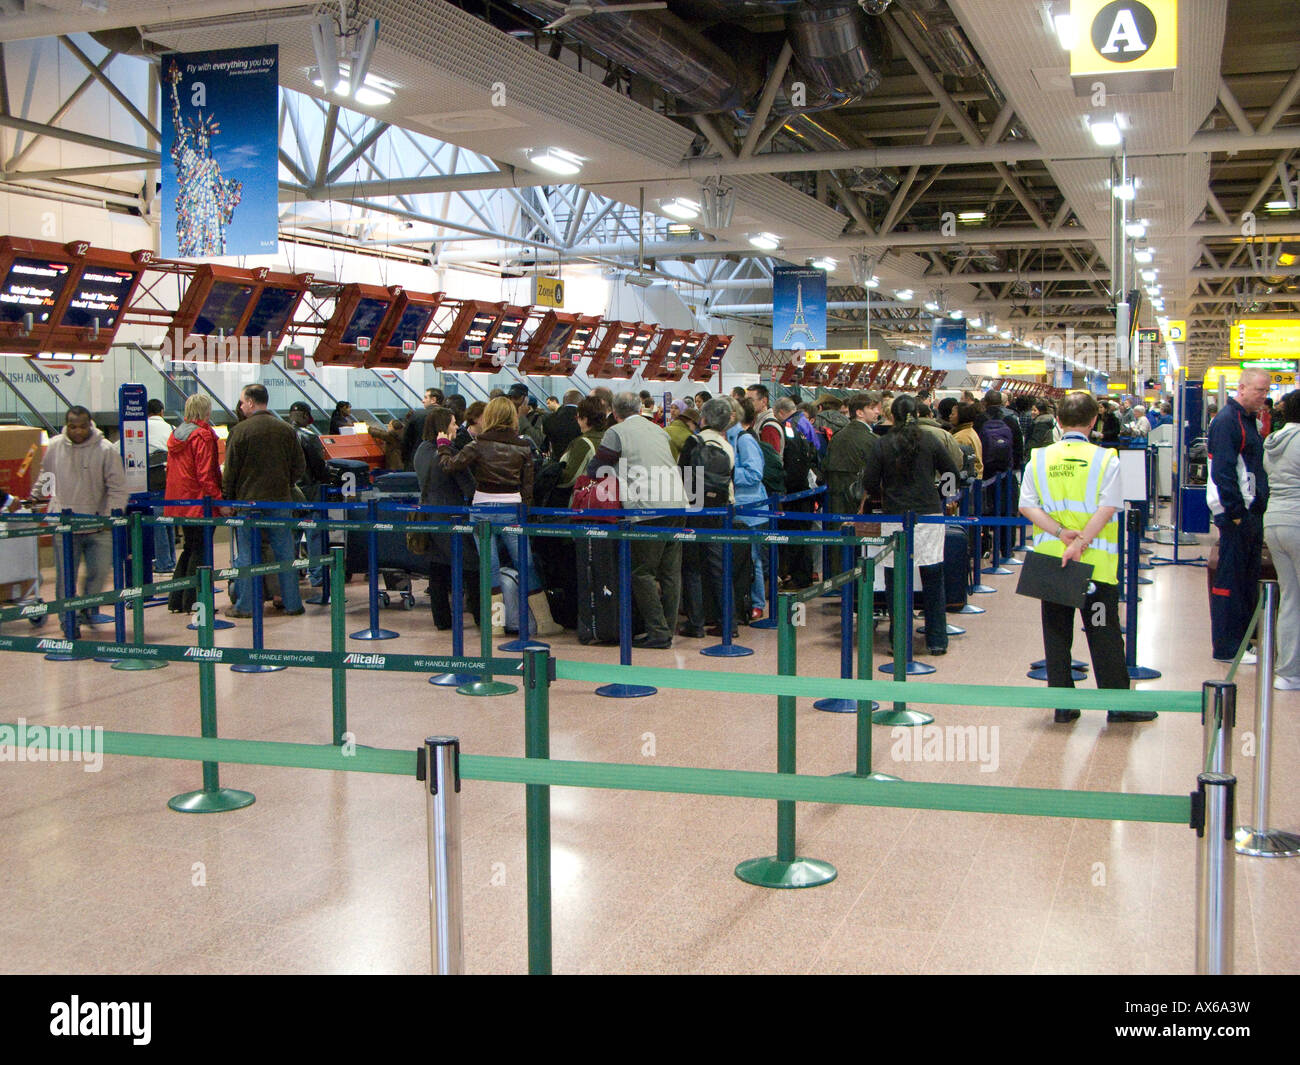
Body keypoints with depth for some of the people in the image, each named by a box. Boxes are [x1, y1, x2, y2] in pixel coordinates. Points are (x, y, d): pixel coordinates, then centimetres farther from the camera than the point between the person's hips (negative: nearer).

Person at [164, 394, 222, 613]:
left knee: (189, 548, 17)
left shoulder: (176, 434, 13)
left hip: (179, 502, 8)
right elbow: (205, 474, -18)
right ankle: (192, 601, 0)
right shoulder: (203, 435, -13)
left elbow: (170, 469, 17)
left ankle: (176, 600, 18)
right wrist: (218, 498, -17)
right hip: (199, 501, -8)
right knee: (200, 551, -1)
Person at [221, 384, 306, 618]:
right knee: (285, 553, 8)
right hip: (280, 501, 3)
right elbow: (300, 468, 6)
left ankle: (244, 605, 5)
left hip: (247, 501, -3)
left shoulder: (239, 431, -7)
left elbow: (230, 470, -6)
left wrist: (226, 501, 2)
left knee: (245, 554, 4)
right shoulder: (287, 430, 3)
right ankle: (292, 602, 11)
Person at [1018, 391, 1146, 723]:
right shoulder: (1106, 459, -5)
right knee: (1103, 632, 6)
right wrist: (1080, 542, -19)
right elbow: (1107, 508, -14)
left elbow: (1027, 505, -4)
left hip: (1049, 557, 2)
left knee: (1057, 633, 10)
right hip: (1095, 561, -2)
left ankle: (1063, 705, 13)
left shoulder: (1040, 459, 3)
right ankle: (1118, 704, 12)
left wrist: (1061, 533, -12)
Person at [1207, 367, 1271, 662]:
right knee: (1230, 581, -4)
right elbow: (1223, 472, -21)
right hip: (1235, 515, -10)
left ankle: (1242, 639, 23)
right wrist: (1236, 513, -22)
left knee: (1248, 579, 14)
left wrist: (1257, 510, 16)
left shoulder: (1248, 420, 16)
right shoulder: (1227, 421, -14)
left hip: (1251, 513, 10)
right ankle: (1227, 648, 1)